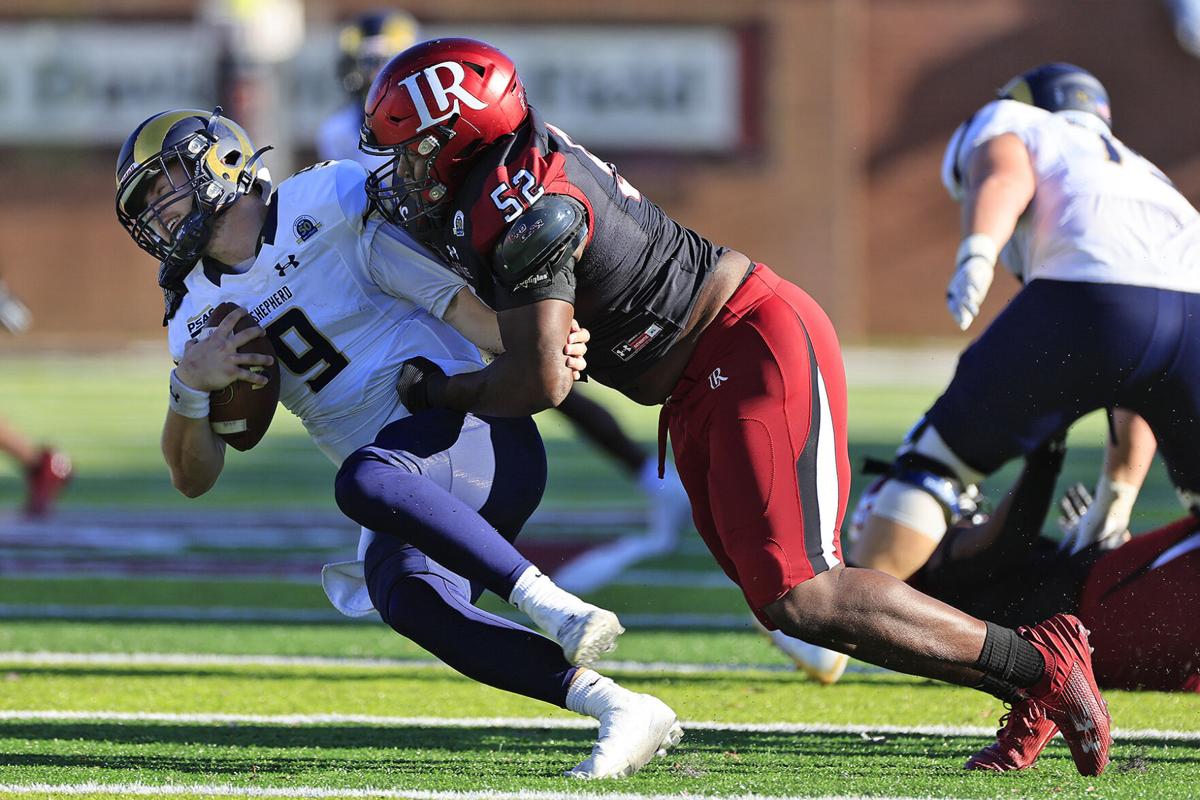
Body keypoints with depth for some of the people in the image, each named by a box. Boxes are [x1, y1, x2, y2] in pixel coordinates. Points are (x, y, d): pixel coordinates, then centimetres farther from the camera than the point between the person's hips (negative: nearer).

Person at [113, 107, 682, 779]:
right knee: (408, 598, -28)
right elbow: (194, 477, 11)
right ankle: (620, 709, -30)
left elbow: (459, 300, -7)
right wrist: (190, 384, -8)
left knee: (362, 480, -36)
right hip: (408, 498, 5)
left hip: (474, 435, -5)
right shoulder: (200, 315, 15)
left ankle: (548, 602, -37)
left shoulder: (327, 207, -3)